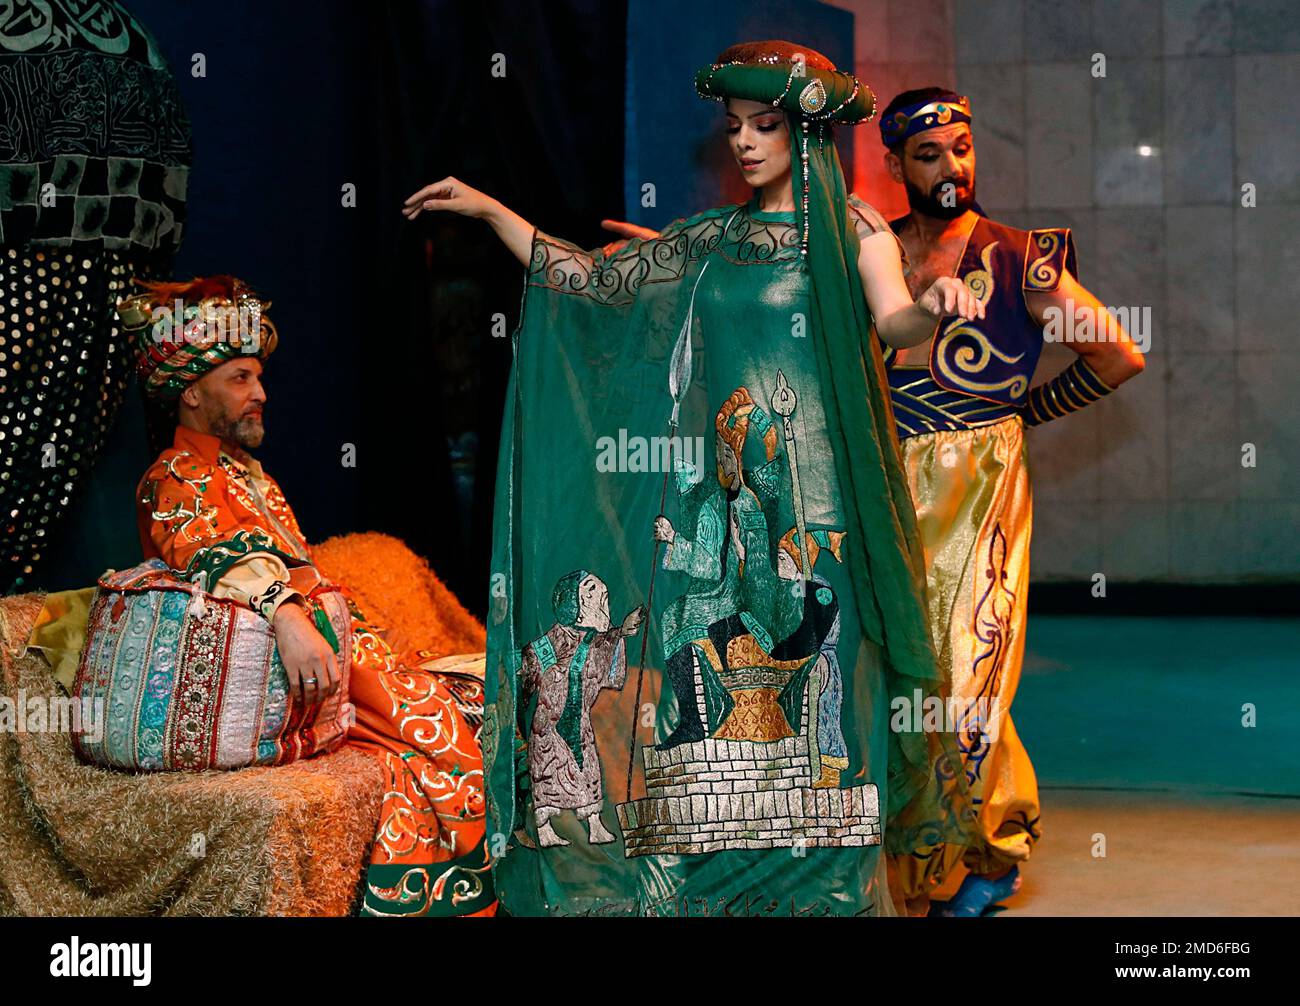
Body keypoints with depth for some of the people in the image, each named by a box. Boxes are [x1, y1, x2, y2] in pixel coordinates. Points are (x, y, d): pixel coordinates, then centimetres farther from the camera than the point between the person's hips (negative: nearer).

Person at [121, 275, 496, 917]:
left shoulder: (250, 475, 26)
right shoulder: (173, 482, -4)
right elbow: (208, 548, -26)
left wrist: (369, 645, 14)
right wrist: (287, 615, -43)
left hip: (333, 645, 9)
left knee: (475, 699, -7)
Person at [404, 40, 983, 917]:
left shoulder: (851, 229, 4)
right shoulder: (714, 240, 16)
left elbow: (892, 322, -14)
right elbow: (597, 279, 19)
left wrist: (932, 307, -37)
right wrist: (490, 211, 17)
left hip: (809, 489, -4)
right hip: (720, 488, 4)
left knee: (810, 662, -8)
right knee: (706, 669, 0)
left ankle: (826, 885, -1)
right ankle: (711, 881, 6)